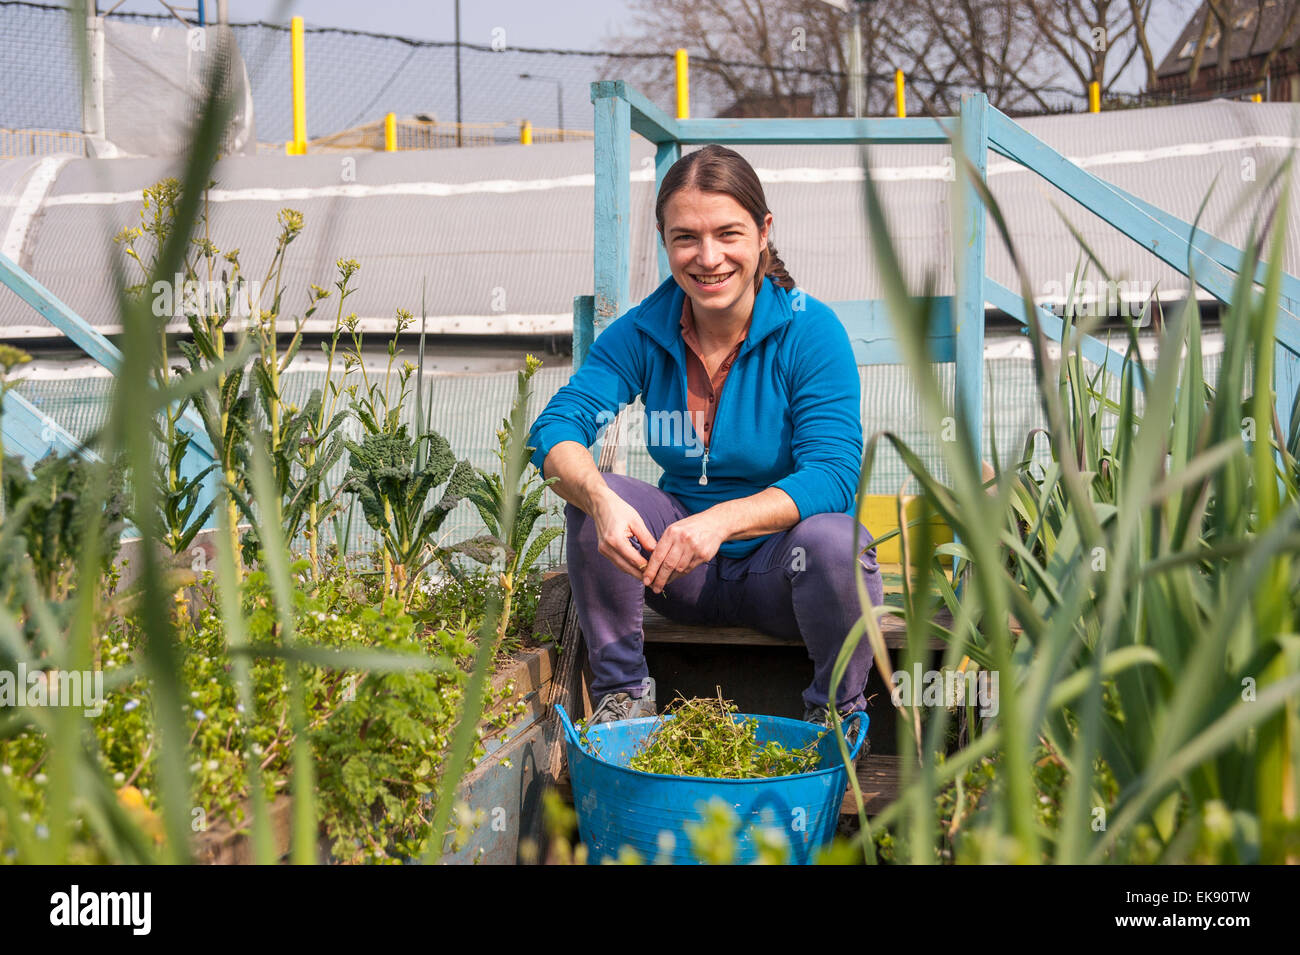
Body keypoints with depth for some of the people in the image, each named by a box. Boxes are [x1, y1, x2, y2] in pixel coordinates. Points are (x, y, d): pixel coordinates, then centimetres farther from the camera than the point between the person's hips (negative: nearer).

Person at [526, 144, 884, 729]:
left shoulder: (810, 331, -15)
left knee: (830, 540, -34)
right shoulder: (642, 333, -5)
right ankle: (622, 692, -5)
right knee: (590, 497, -21)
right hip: (685, 574, 3)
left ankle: (838, 713, -6)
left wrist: (721, 520, -41)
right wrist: (599, 499, -39)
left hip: (780, 566, -3)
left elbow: (833, 474, -24)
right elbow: (555, 427, -15)